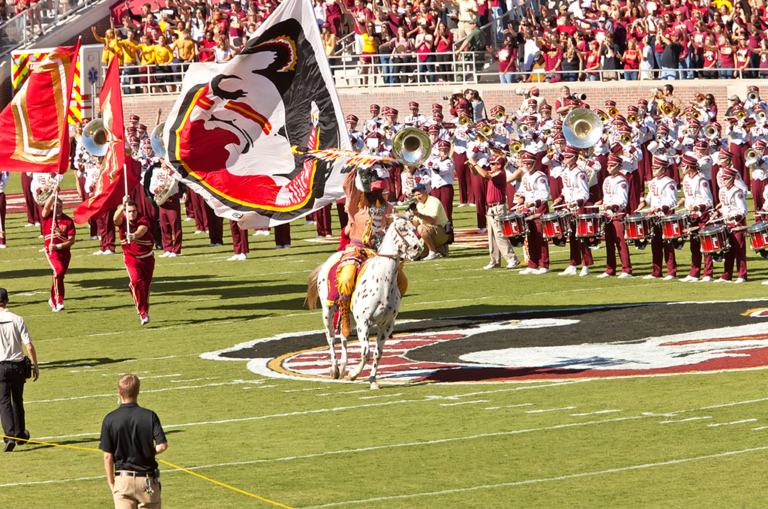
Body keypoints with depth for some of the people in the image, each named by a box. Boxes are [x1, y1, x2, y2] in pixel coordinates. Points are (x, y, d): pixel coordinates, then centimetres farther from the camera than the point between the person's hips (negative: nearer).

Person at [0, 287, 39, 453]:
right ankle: (20, 435, 29)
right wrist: (35, 366, 2)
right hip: (17, 365, 2)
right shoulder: (17, 320, -5)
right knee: (17, 401, 18)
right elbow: (29, 346, -7)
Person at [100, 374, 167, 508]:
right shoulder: (150, 416, -6)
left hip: (123, 479, 0)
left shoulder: (110, 419, -6)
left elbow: (107, 455, -4)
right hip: (147, 481, 0)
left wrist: (111, 481, 7)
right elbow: (162, 445, -11)